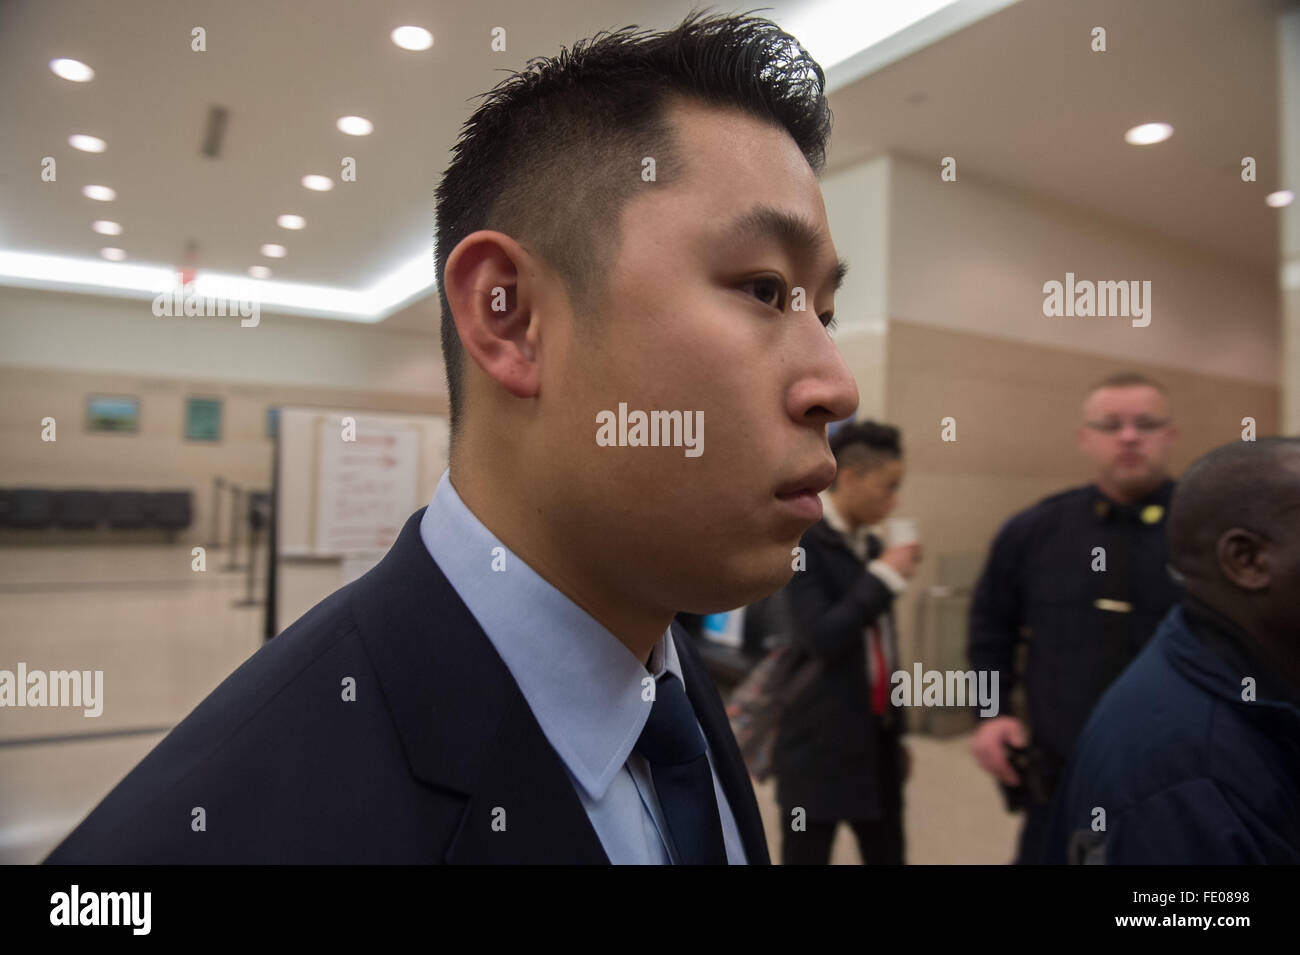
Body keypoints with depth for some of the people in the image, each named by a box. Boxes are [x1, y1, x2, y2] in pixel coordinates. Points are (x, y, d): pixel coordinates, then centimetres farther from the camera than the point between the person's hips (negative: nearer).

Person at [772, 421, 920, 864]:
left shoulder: (870, 544, 9)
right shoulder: (799, 542, -15)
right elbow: (821, 638, -23)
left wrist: (896, 729, 20)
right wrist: (884, 576, -17)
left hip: (876, 738, 7)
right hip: (819, 745, -7)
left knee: (887, 855, 16)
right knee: (807, 856, 7)